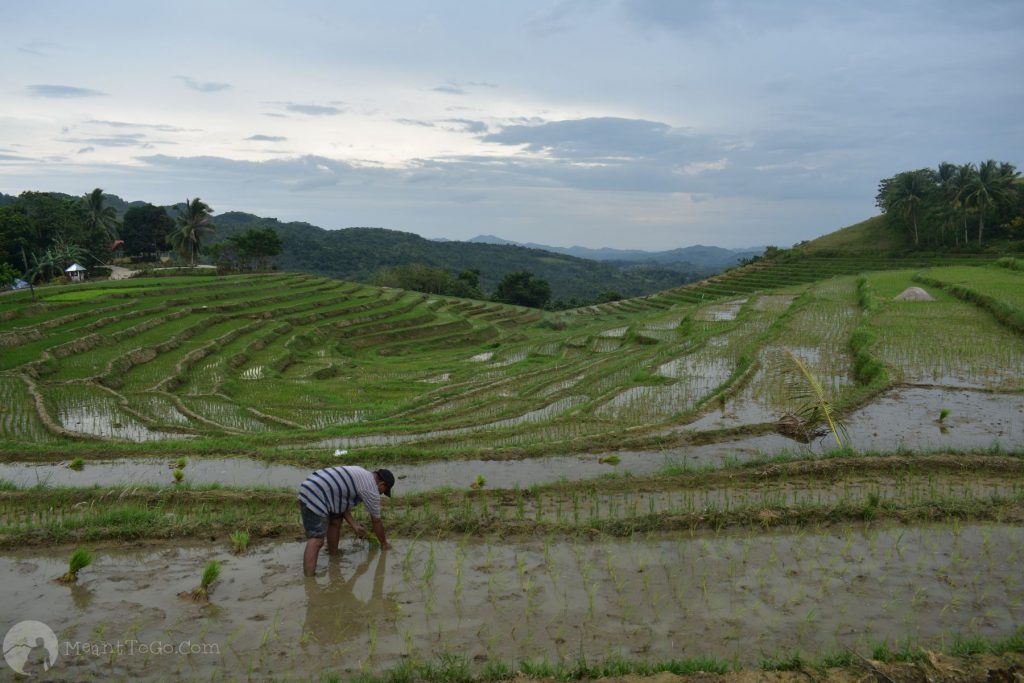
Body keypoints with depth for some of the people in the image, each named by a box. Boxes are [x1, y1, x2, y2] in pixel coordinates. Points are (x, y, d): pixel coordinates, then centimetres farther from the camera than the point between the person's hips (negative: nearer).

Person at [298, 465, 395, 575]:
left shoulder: (362, 475, 21)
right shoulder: (371, 489, -5)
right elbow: (376, 521, 6)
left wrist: (355, 525, 18)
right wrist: (384, 544, 20)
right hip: (314, 498, -10)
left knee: (336, 520, 24)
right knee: (316, 540, -14)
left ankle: (333, 554, 36)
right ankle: (308, 578, -20)